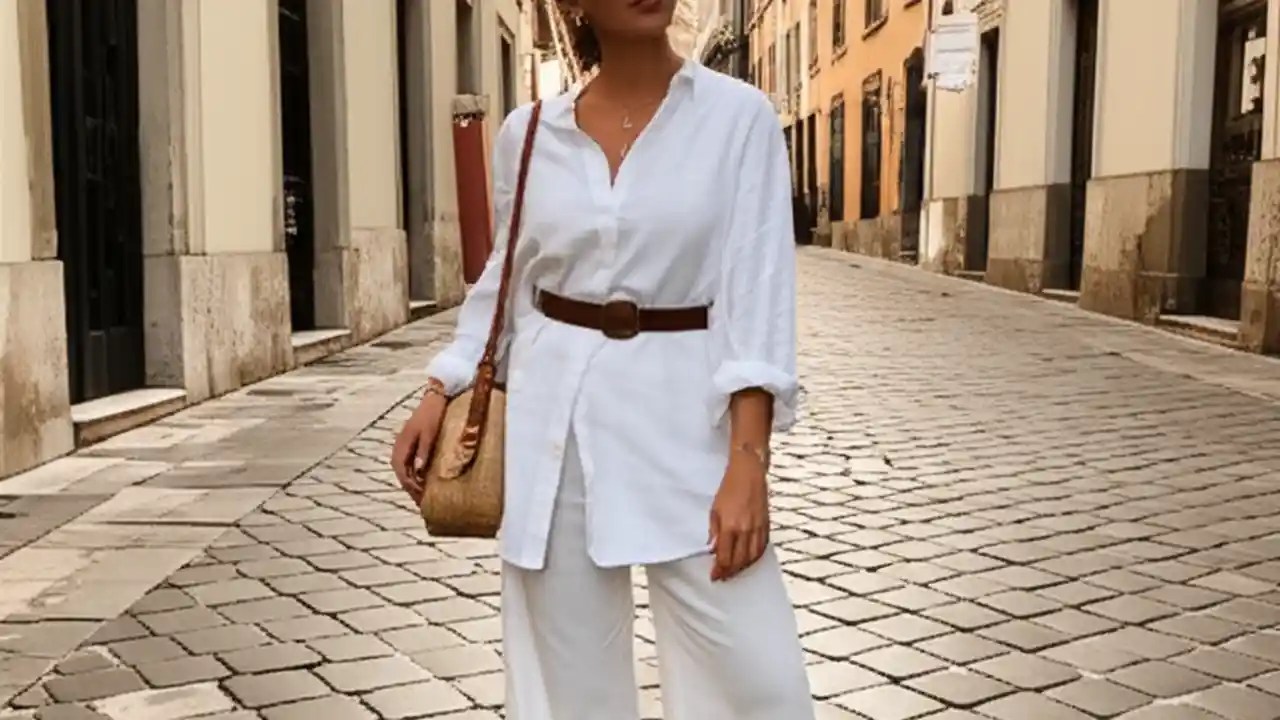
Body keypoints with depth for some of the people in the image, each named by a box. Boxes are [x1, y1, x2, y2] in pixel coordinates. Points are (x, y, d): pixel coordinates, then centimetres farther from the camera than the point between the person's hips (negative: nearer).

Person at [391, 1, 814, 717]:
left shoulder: (740, 115, -4)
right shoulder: (527, 134, 4)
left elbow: (757, 289, -10)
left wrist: (748, 458, -18)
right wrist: (440, 394, 6)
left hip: (685, 413, -2)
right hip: (553, 415, 2)